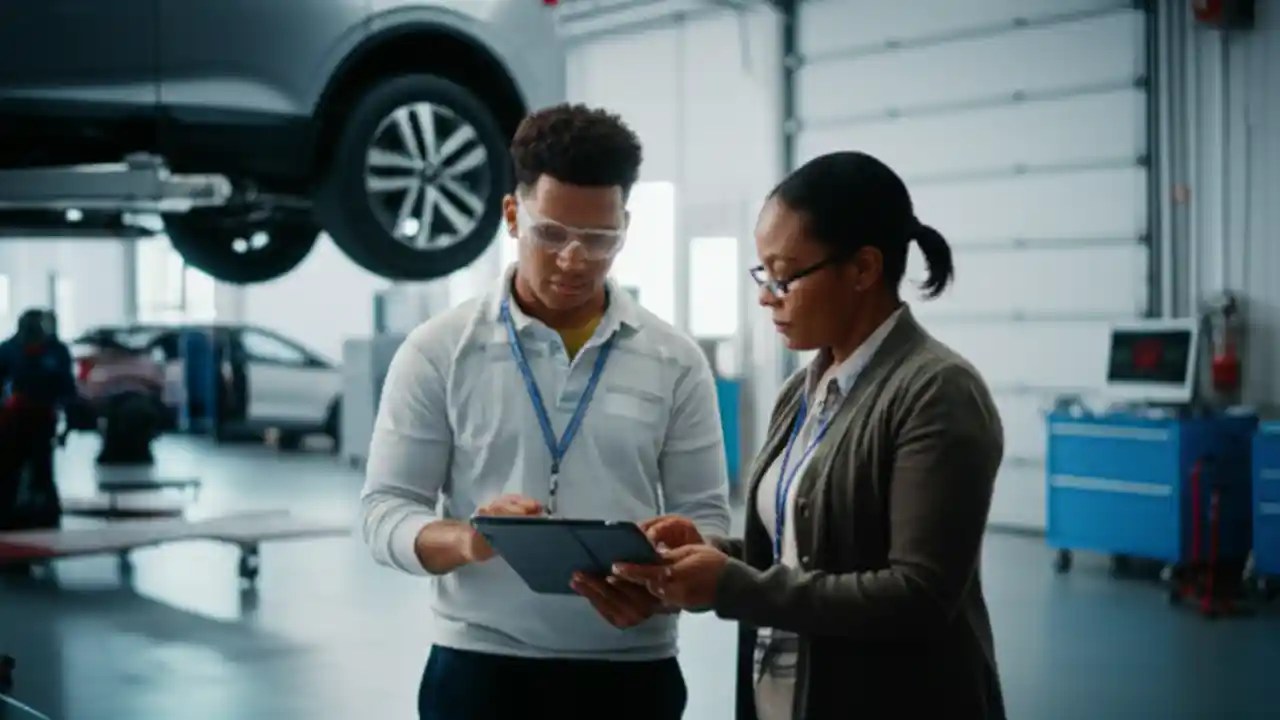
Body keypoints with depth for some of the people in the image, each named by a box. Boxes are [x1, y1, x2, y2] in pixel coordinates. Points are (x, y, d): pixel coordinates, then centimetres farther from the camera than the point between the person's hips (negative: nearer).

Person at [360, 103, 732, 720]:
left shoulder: (676, 361, 3)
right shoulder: (438, 350, -1)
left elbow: (706, 515, 4)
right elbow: (385, 509, -2)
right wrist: (465, 540, -24)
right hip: (479, 669, -1)